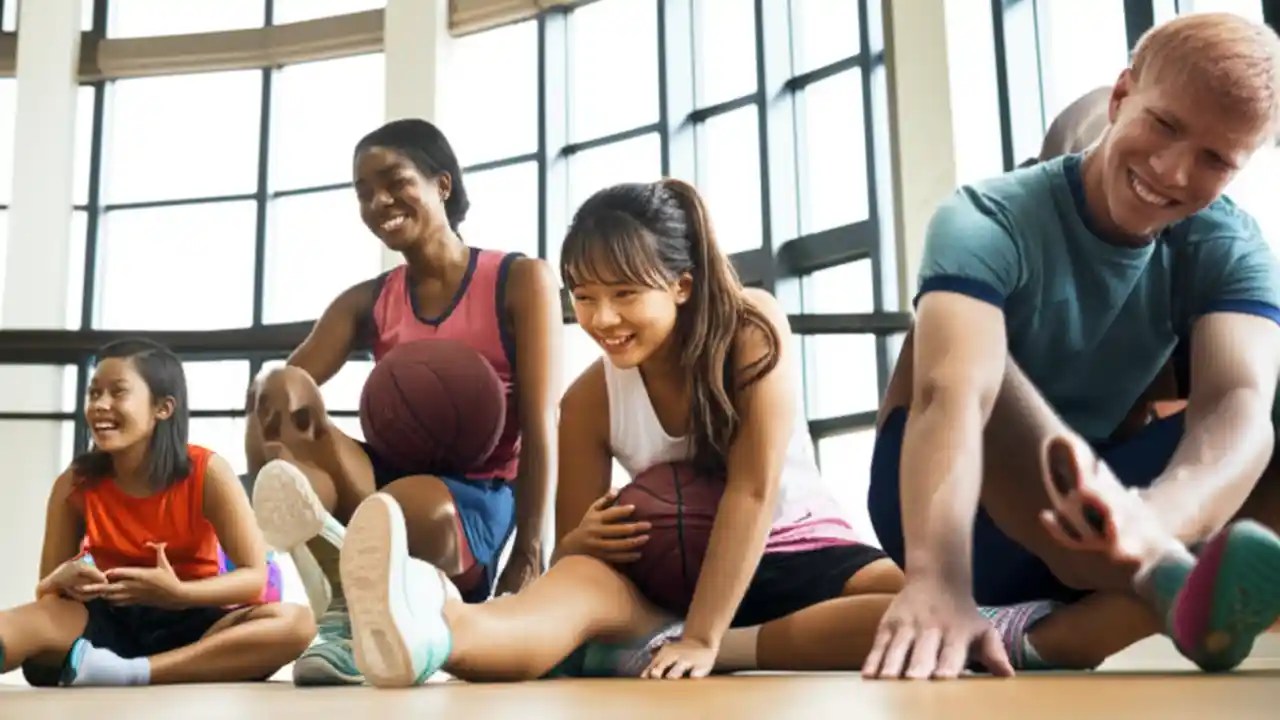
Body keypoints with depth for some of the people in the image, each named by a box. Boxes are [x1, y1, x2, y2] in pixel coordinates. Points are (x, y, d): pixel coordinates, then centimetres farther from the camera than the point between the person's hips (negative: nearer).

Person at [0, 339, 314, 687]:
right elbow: (45, 590, 1)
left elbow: (255, 576, -13)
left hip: (188, 626, 0)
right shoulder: (74, 484, -3)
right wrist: (64, 581, -25)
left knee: (295, 622, -32)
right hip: (109, 624, 1)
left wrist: (178, 594, -31)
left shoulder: (206, 471, -9)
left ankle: (131, 673, -39)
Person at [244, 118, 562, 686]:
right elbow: (273, 390, -1)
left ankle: (355, 617, -15)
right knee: (283, 401, -26)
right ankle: (347, 592, -37)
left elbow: (539, 426, -6)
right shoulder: (365, 302, 15)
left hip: (476, 501, -4)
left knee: (417, 503, -42)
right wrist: (274, 389, -27)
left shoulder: (521, 280, 2)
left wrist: (528, 554, -15)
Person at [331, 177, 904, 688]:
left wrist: (702, 638, -30)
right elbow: (569, 562, -4)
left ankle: (715, 648, -30)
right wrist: (583, 540, -30)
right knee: (581, 579, -33)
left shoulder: (752, 328, -17)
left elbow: (752, 490, -24)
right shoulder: (589, 400, -9)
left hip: (802, 555, 0)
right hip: (680, 574, 1)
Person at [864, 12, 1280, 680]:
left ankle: (1049, 637, -31)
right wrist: (939, 576, -57)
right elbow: (950, 394, -39)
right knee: (944, 349, -32)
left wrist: (1150, 517, -52)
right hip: (973, 515, -3)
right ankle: (1160, 581, -47)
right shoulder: (989, 222, -19)